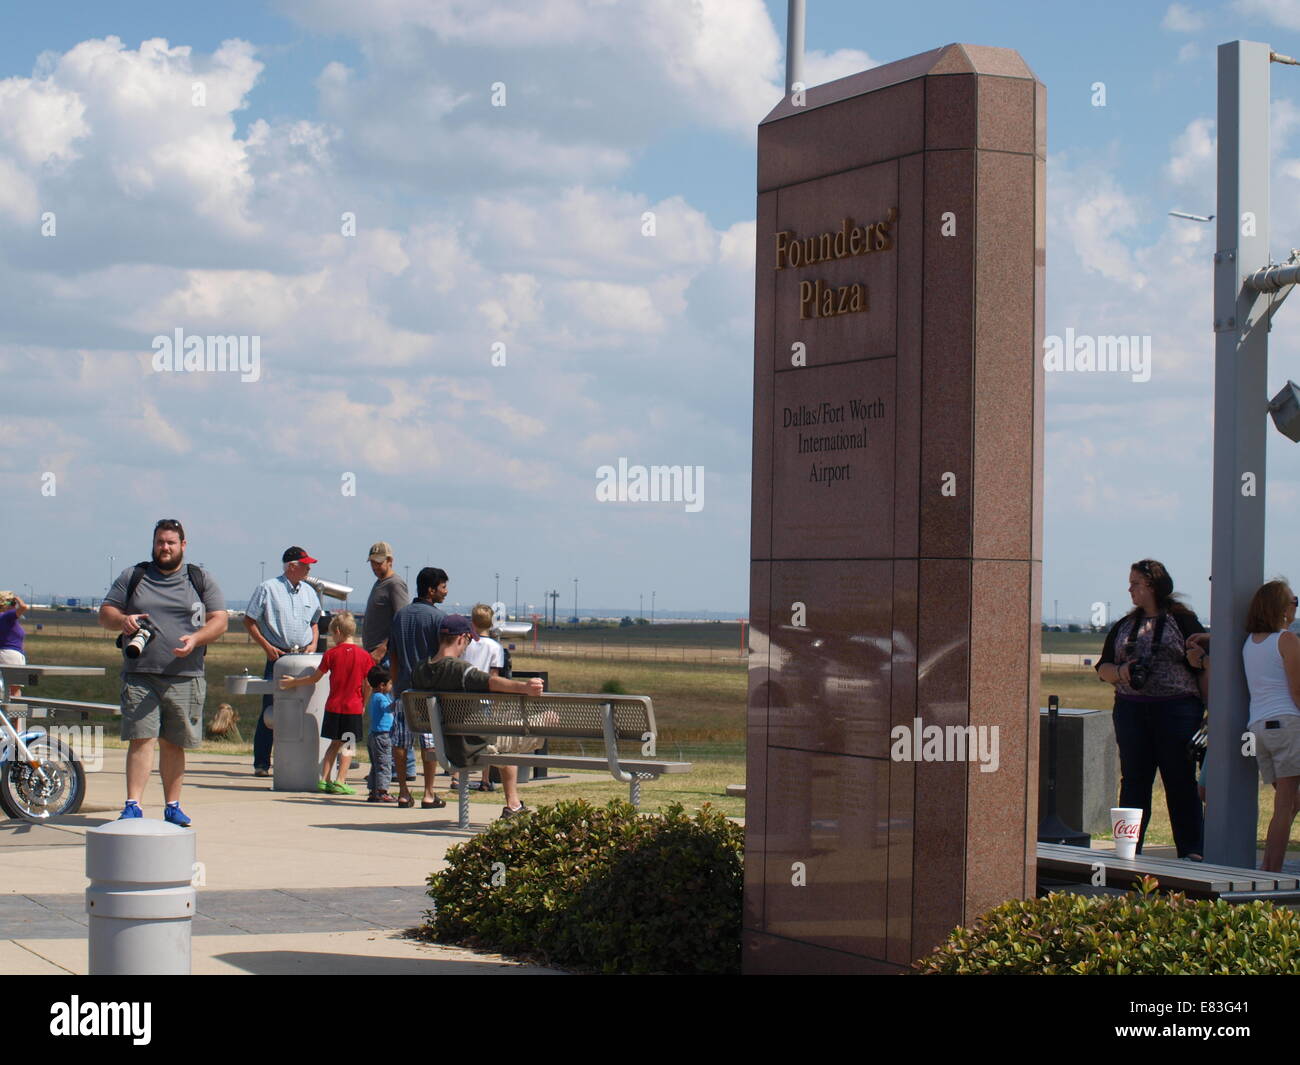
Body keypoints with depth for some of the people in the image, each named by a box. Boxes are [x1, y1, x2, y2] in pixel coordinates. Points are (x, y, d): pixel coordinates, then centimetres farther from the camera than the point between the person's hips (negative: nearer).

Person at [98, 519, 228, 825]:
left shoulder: (200, 579, 12)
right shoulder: (132, 576, 14)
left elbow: (219, 621, 7)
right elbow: (105, 614, 13)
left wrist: (195, 639, -12)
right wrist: (122, 620, -11)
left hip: (184, 676, 0)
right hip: (140, 676, 0)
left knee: (174, 744, 5)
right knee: (141, 739, -10)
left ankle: (173, 805, 14)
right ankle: (133, 805, -13)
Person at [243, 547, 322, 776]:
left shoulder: (309, 592, 14)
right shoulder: (268, 589, -3)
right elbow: (249, 621, -1)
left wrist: (313, 644, 6)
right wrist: (267, 647, -9)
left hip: (303, 657, 5)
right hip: (278, 655, -5)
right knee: (270, 710, -5)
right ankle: (261, 763, 0)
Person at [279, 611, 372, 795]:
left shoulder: (331, 654, -2)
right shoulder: (364, 655, -2)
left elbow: (314, 678, 7)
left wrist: (293, 682, 21)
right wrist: (365, 706, 13)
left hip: (333, 707, 1)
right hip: (354, 708, -1)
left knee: (335, 743, 14)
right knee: (348, 745, 4)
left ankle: (324, 779, 13)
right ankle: (340, 782, -1)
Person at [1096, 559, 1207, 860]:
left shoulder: (1183, 621, 3)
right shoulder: (1124, 626, 16)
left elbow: (1206, 663, 0)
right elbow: (1103, 668, 14)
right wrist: (1120, 672, -6)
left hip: (1176, 709, -4)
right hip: (1131, 709, 4)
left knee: (1181, 781, -4)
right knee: (1134, 781, 5)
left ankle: (1192, 853, -1)